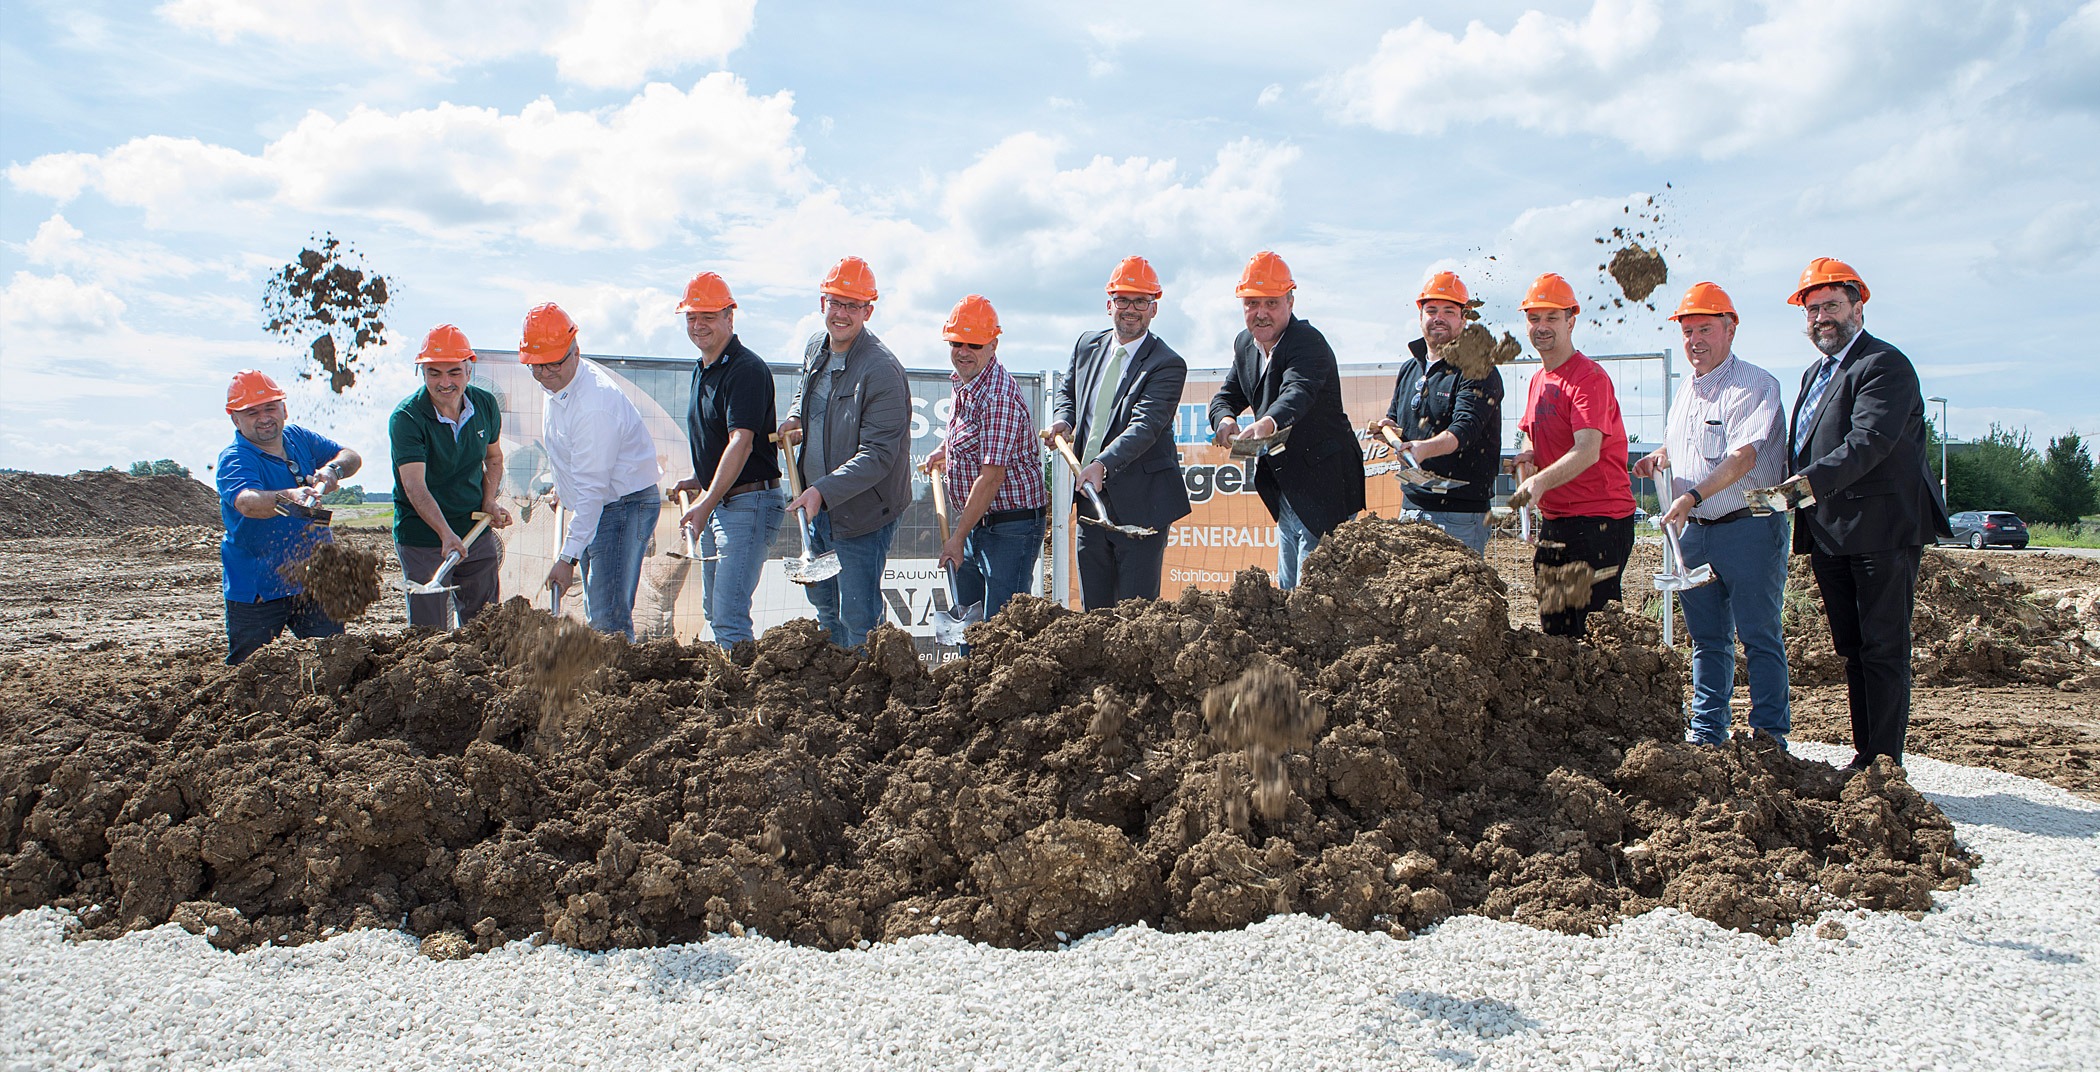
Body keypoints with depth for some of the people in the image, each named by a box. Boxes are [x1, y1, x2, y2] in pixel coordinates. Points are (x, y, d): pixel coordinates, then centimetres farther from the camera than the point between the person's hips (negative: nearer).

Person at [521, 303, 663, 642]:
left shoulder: (595, 403, -26)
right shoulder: (555, 385, 4)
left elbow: (592, 489, -27)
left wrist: (567, 558, -27)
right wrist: (562, 487, 34)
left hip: (625, 506, -10)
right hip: (596, 506, 10)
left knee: (608, 620, -17)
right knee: (596, 614, 12)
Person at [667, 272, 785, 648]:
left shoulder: (747, 369, -16)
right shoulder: (701, 370, 15)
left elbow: (741, 444, -25)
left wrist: (706, 505, -28)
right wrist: (698, 481, 10)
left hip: (749, 502, -10)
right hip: (717, 502, 10)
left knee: (729, 618, -15)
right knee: (714, 613, 15)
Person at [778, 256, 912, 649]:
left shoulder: (882, 370, -23)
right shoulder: (815, 349, 4)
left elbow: (877, 455, -26)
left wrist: (823, 492, -34)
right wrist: (794, 418, 4)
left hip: (861, 511, -9)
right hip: (816, 504, 9)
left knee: (857, 616, -4)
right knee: (822, 601, 22)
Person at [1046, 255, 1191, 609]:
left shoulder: (1167, 365, -11)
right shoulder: (1088, 345, 9)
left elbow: (1145, 424, -23)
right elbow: (1067, 390, 26)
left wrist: (1103, 464, -36)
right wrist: (1064, 419, 3)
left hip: (1139, 506, -6)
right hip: (1091, 499, 6)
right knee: (1093, 609, 12)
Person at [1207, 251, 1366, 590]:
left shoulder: (1309, 343, -20)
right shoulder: (1245, 344, 7)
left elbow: (1298, 392, -38)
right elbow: (1227, 395, 6)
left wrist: (1268, 423, -59)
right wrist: (1225, 419, -19)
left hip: (1323, 487, -9)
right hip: (1286, 490, 9)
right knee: (1287, 591, 17)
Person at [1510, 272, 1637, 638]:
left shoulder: (1589, 378, -13)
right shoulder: (1540, 379, 14)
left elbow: (1588, 451, -26)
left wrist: (1541, 482, -41)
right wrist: (1527, 453, 4)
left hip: (1599, 521, -8)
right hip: (1554, 520, 8)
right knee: (1553, 628, 12)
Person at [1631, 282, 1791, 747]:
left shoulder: (1755, 386, -8)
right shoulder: (1685, 395, 17)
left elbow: (1744, 455, -20)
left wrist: (1692, 496, -28)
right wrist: (1658, 460, 8)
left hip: (1748, 529, -7)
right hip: (1692, 532, 7)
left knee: (1759, 637, -2)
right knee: (1707, 638, 12)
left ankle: (1769, 736, 6)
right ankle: (1707, 731, 20)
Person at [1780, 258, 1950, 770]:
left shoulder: (1885, 364, -9)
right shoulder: (1813, 373, 21)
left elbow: (1870, 440, -24)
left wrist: (1812, 481, -33)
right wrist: (1796, 492, 8)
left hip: (1882, 531, -9)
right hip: (1830, 535, 9)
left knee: (1884, 650, -5)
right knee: (1852, 650, 13)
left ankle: (1885, 762, 0)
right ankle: (1864, 756, 21)